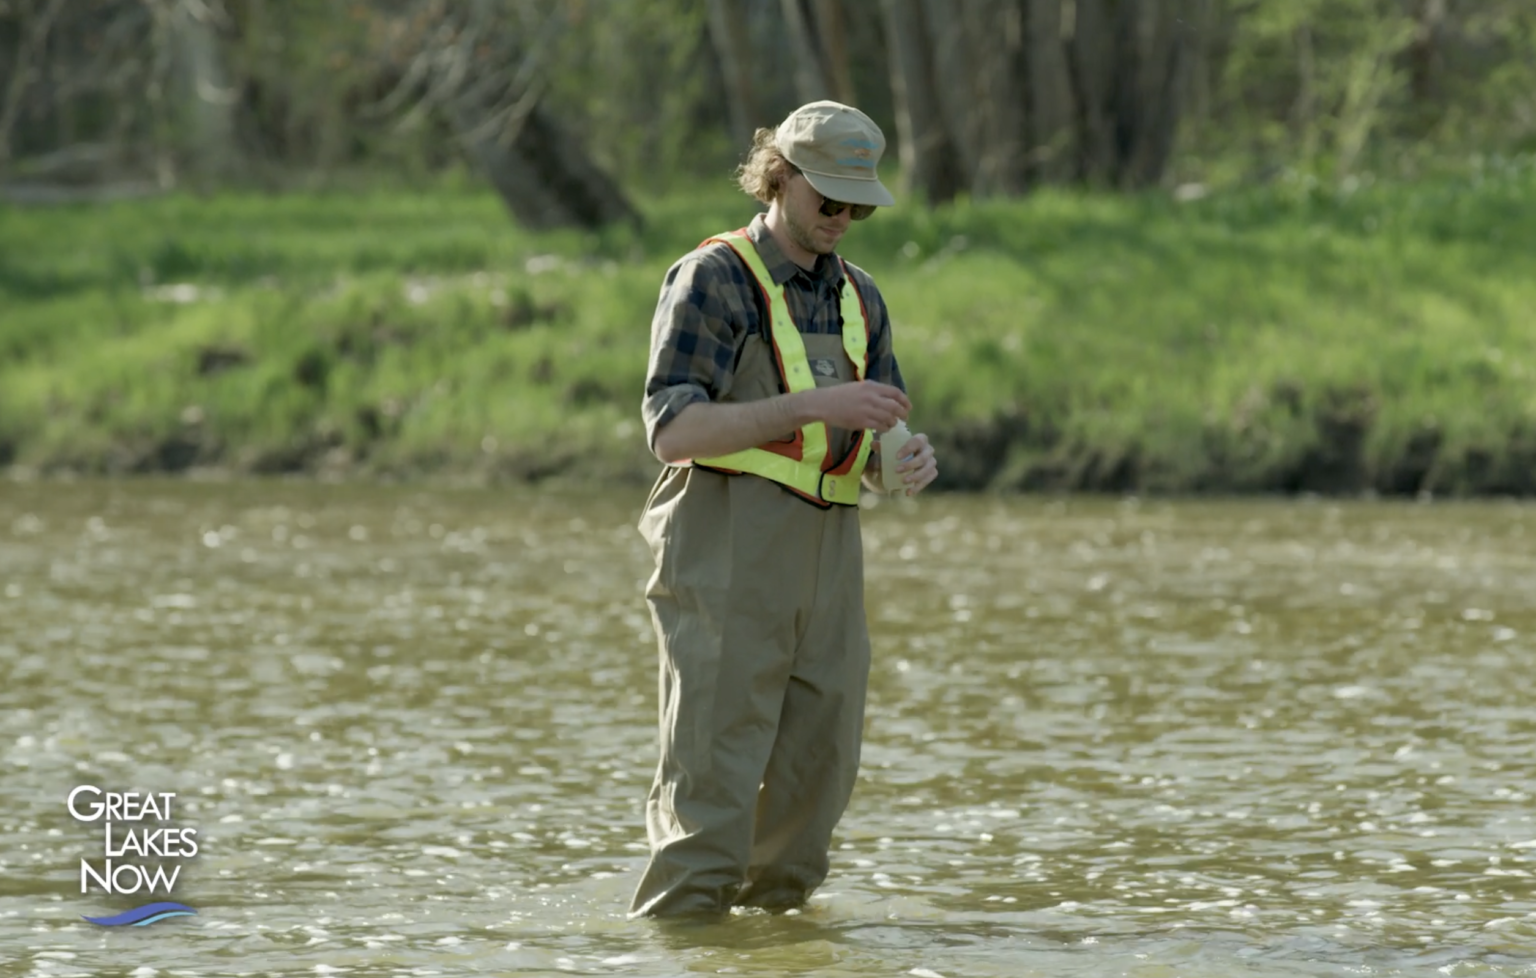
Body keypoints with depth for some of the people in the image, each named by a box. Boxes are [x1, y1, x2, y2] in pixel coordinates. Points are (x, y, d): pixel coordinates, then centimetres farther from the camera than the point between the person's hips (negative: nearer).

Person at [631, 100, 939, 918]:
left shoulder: (858, 299, 19)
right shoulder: (712, 280, -3)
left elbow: (870, 448, 22)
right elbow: (673, 430, -14)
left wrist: (907, 464, -3)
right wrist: (811, 405, -20)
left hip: (828, 556, 7)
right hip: (729, 555, -7)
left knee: (816, 771, 4)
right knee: (713, 786, -11)